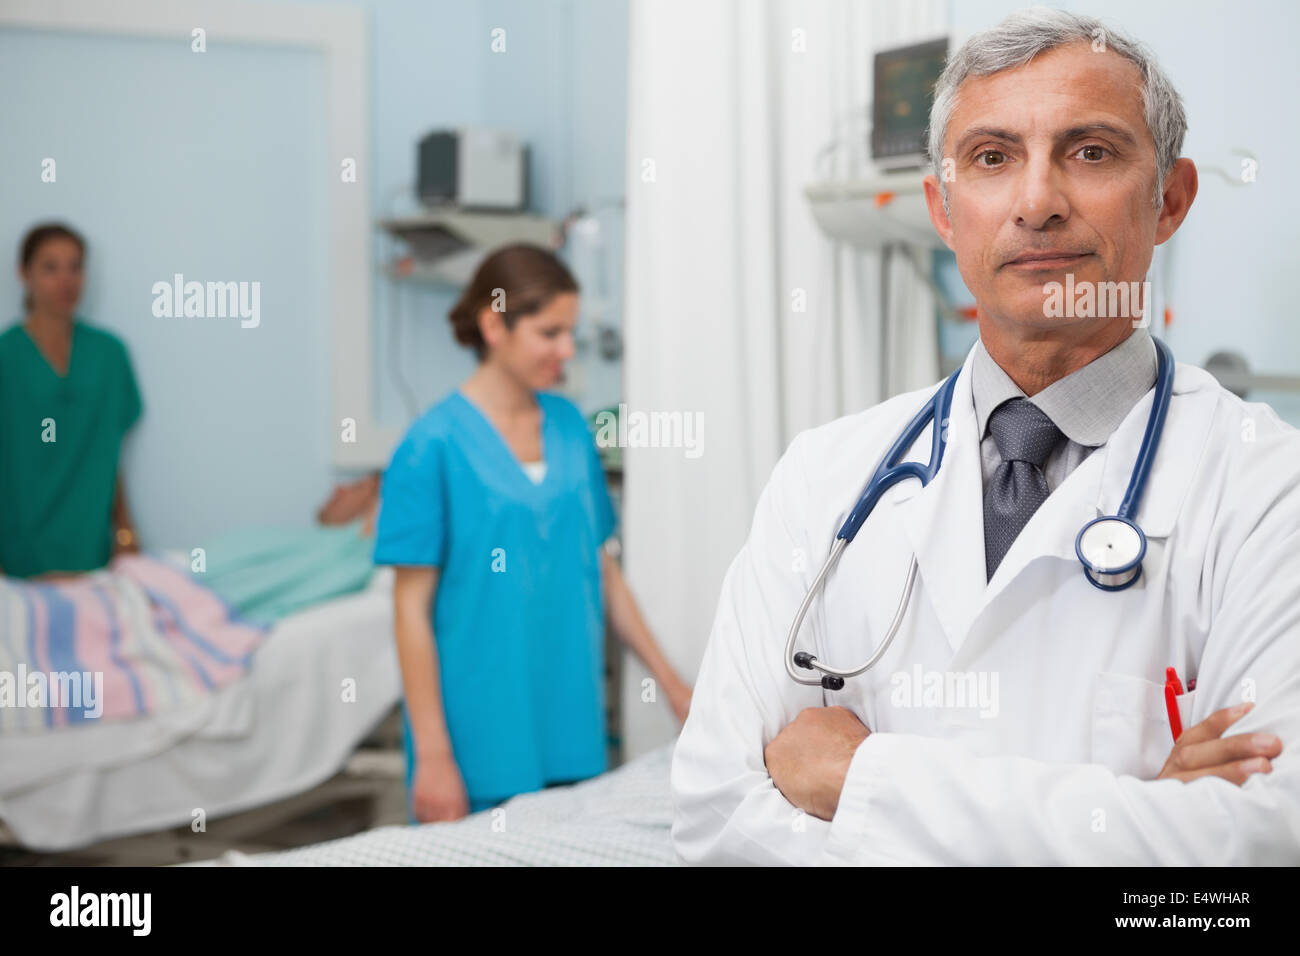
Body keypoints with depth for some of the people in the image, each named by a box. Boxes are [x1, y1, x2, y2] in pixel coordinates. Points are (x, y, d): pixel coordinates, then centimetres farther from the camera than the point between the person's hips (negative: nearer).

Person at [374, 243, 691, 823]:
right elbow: (412, 608, -9)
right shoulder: (434, 446, -10)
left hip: (570, 729, 5)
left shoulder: (570, 427, 7)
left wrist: (670, 681, 12)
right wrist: (433, 754, -12)